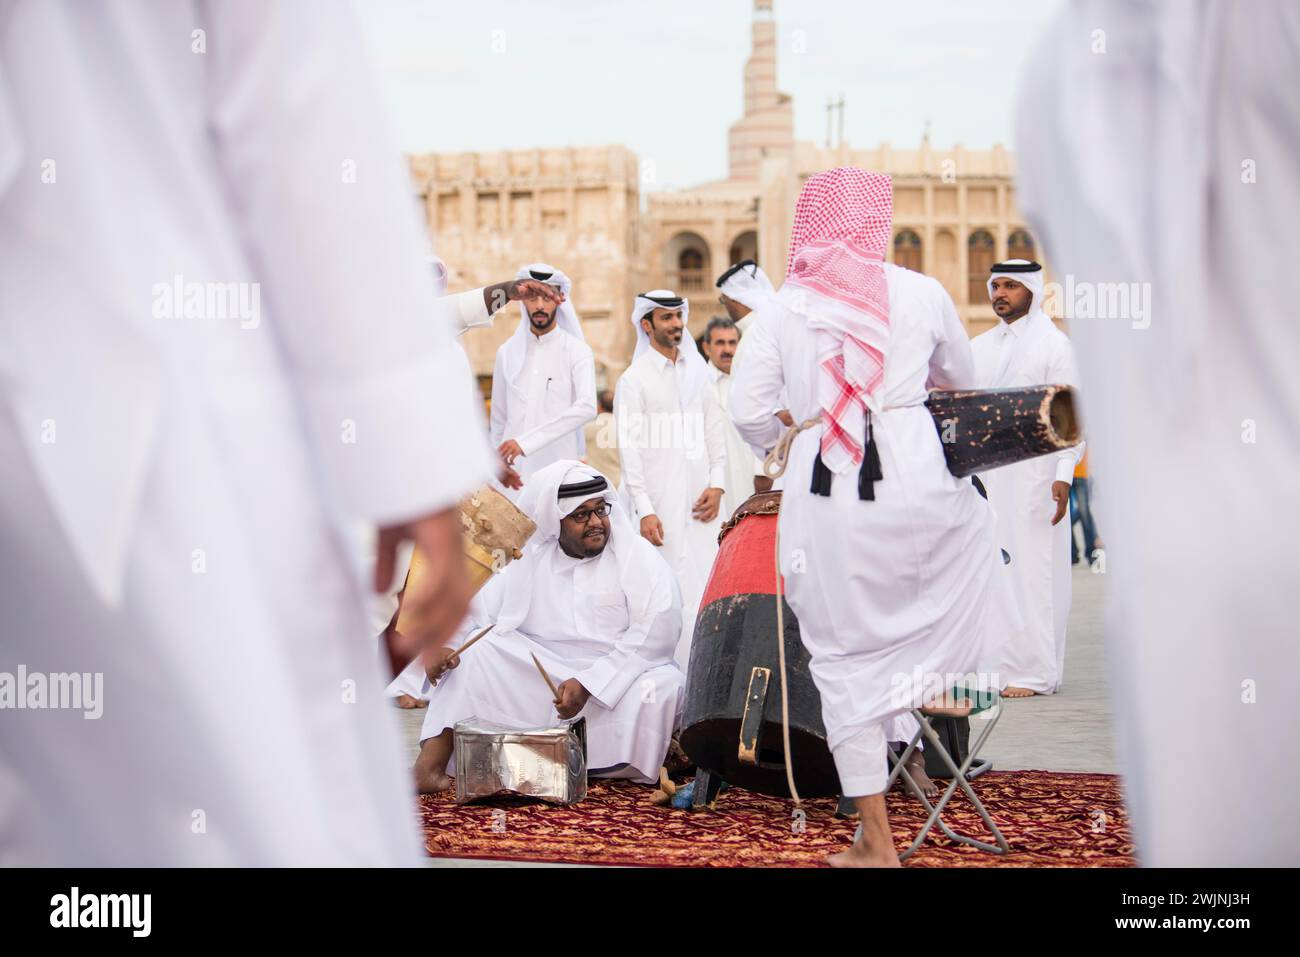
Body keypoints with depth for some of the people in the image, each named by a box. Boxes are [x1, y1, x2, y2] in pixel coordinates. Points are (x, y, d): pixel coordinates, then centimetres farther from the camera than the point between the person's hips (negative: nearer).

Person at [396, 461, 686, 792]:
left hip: (619, 680, -3)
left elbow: (658, 629, -16)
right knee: (479, 646, -13)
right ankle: (432, 761, -22)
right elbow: (474, 604, 6)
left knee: (663, 684, -34)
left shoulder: (636, 556, -5)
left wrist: (588, 684, -22)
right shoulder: (530, 561, 7)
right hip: (543, 676, 3)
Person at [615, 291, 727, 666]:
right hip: (659, 504, -4)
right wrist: (644, 511, -11)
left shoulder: (697, 372, 14)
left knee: (705, 585, -1)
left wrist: (716, 485, 2)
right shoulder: (634, 380, 0)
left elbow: (715, 434, 15)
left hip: (700, 500, 4)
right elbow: (630, 449, -5)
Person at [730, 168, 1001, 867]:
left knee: (847, 658, 8)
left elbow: (748, 413, 0)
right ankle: (941, 676, 28)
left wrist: (777, 440, 23)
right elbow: (961, 380, 20)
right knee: (975, 524, 35)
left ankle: (876, 842, 11)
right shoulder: (920, 293, 3)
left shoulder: (782, 308, 4)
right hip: (912, 478, 0)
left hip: (822, 494, 1)